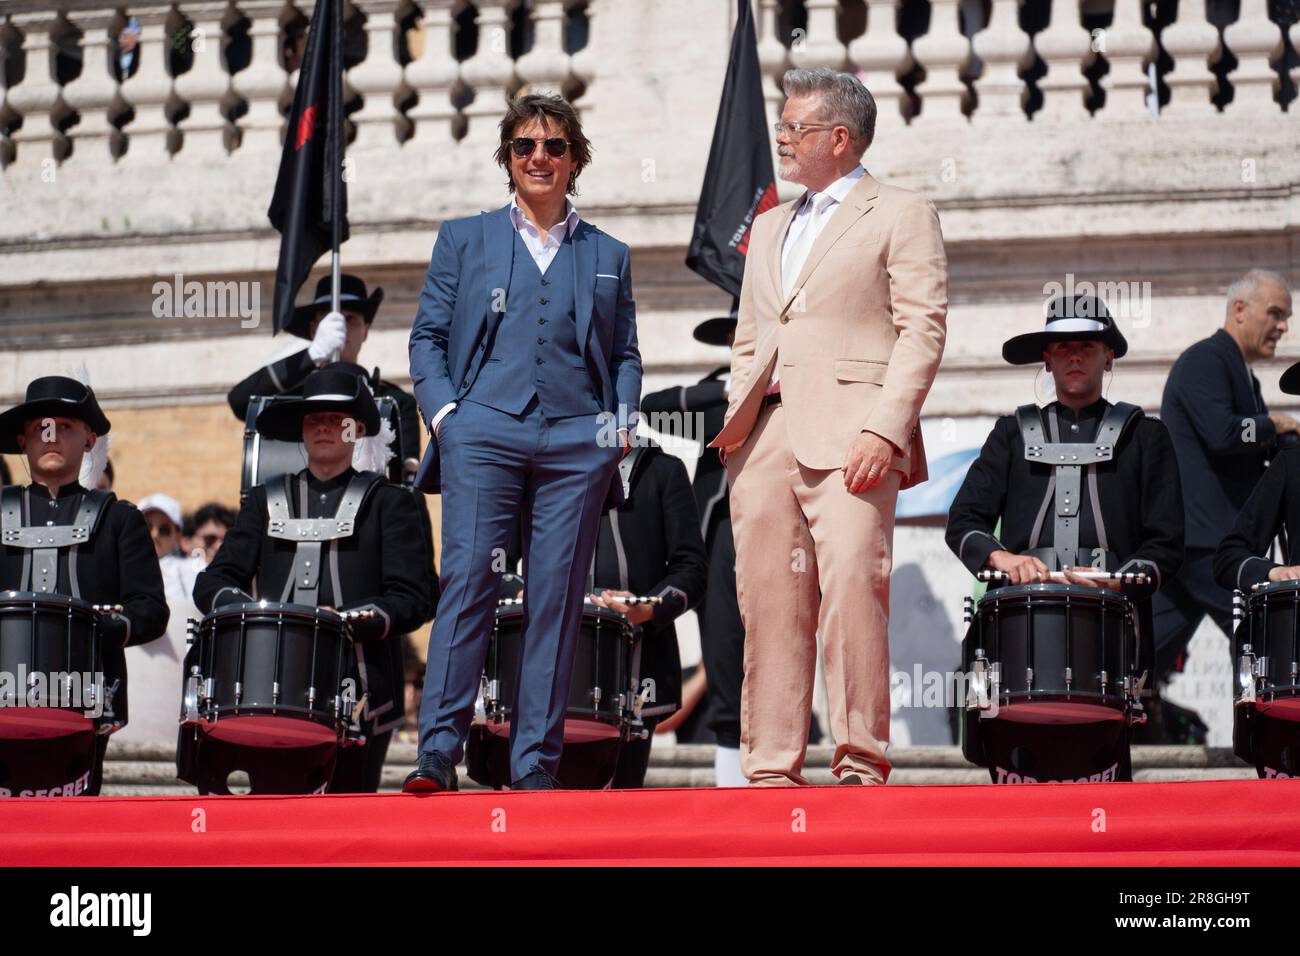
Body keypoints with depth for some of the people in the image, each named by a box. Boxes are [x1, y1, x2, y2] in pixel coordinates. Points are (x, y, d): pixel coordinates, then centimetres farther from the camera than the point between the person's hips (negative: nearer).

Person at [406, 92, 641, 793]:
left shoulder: (607, 255, 18)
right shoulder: (463, 239, 15)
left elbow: (625, 353, 19)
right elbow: (428, 337, 11)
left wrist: (622, 421, 2)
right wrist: (443, 409, -4)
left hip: (577, 443, 1)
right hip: (483, 433, -1)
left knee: (557, 598, -2)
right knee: (468, 581, -12)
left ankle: (535, 762, 1)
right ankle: (438, 751, -12)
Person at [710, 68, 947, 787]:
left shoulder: (900, 215, 7)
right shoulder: (770, 228, 28)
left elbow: (922, 330, -3)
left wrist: (885, 429, -15)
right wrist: (735, 419, 12)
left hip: (847, 432, -6)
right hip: (765, 438, 6)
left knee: (852, 586, -18)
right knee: (767, 604, 0)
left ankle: (861, 762, -17)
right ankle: (772, 768, 2)